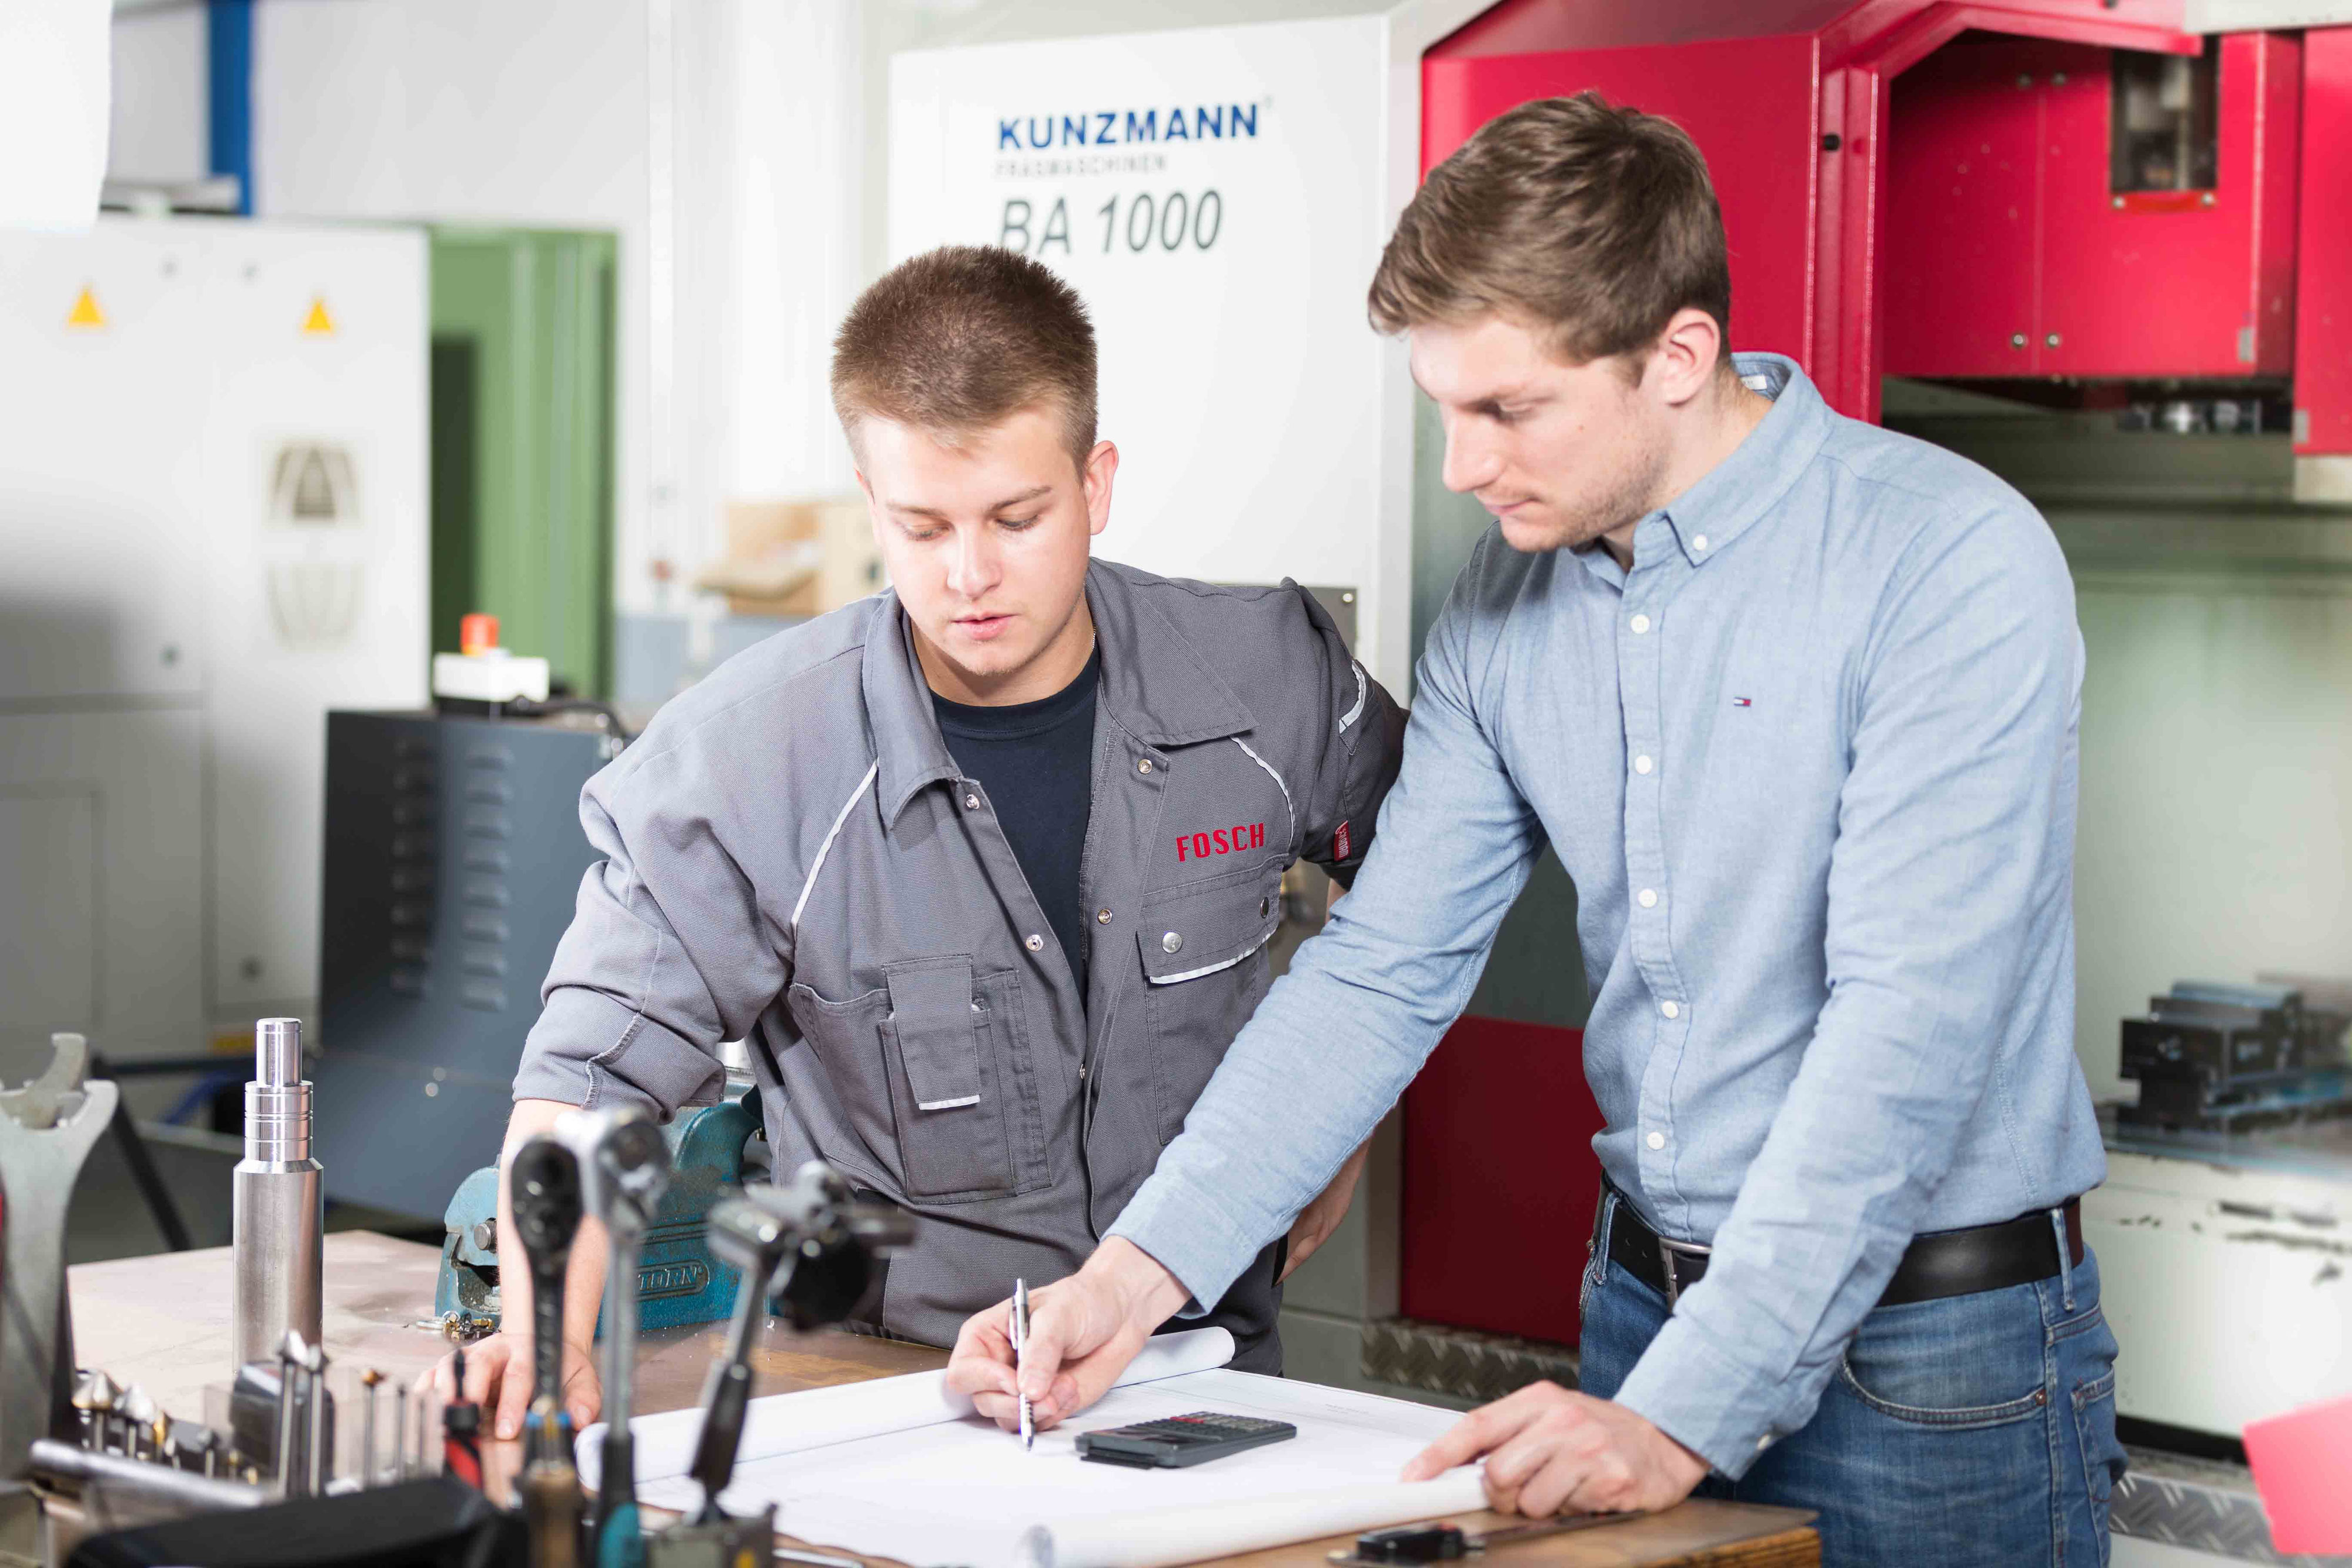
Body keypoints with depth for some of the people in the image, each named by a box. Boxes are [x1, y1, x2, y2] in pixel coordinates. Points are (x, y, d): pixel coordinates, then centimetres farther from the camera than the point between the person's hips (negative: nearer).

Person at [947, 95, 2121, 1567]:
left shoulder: (1953, 563, -19)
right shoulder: (1511, 599, 2)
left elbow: (1906, 1030, -24)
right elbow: (1383, 970, 5)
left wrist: (1687, 1416, -28)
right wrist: (1141, 1271, -7)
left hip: (1932, 1349, -6)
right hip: (1647, 1296, 6)